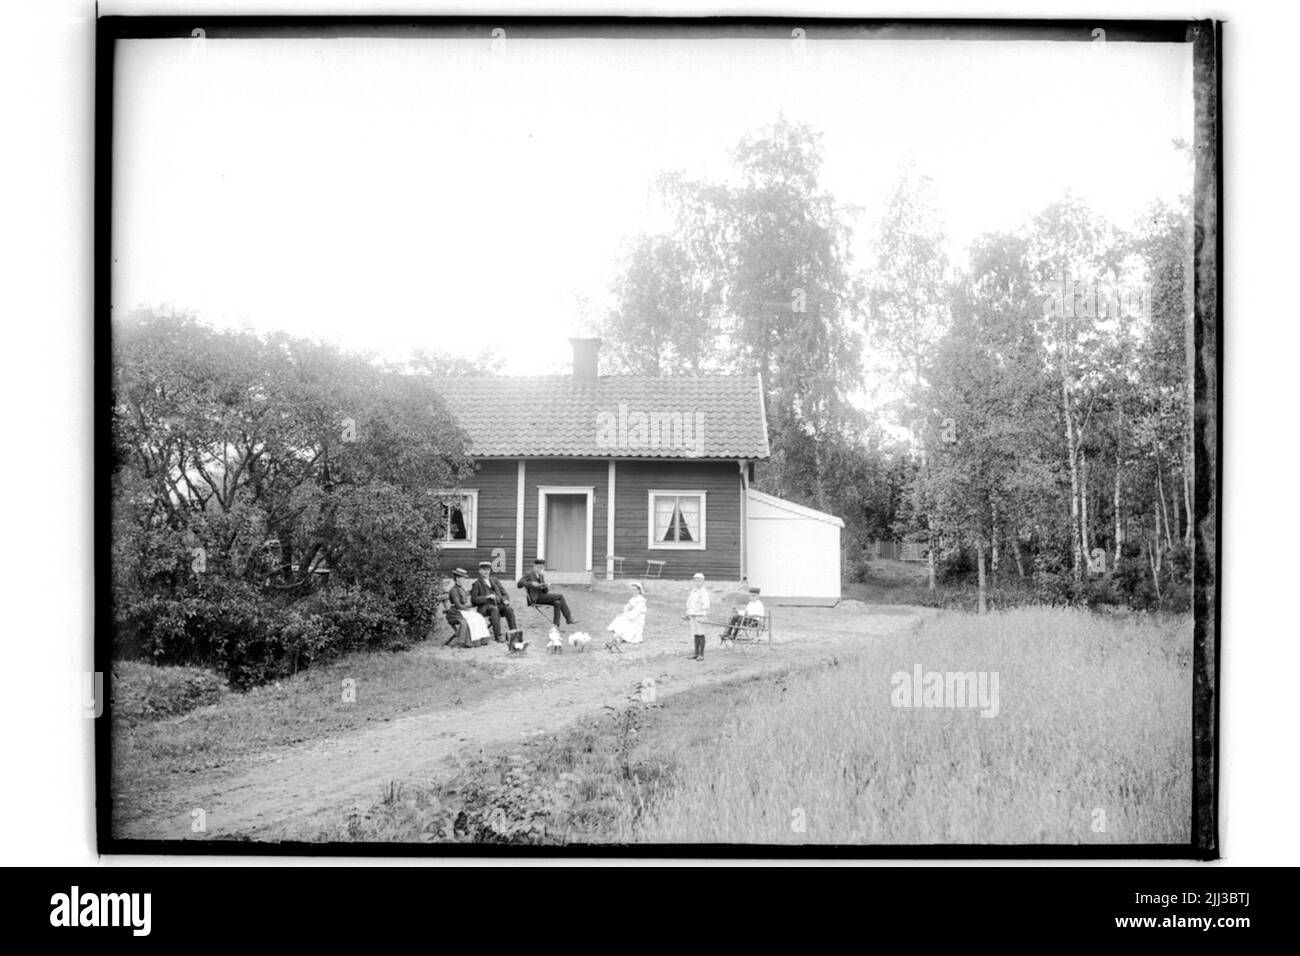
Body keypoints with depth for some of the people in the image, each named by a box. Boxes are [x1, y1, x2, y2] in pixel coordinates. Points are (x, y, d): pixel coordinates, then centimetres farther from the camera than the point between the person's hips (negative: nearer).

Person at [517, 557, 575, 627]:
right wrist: (532, 584, -28)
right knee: (560, 596, -19)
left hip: (542, 595, 7)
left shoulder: (541, 576, 19)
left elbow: (545, 591, 15)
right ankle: (568, 618, -17)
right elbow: (519, 583, -19)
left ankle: (556, 624, -25)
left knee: (557, 603, -22)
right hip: (536, 598, -7)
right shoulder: (529, 574, -2)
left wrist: (546, 587, -10)